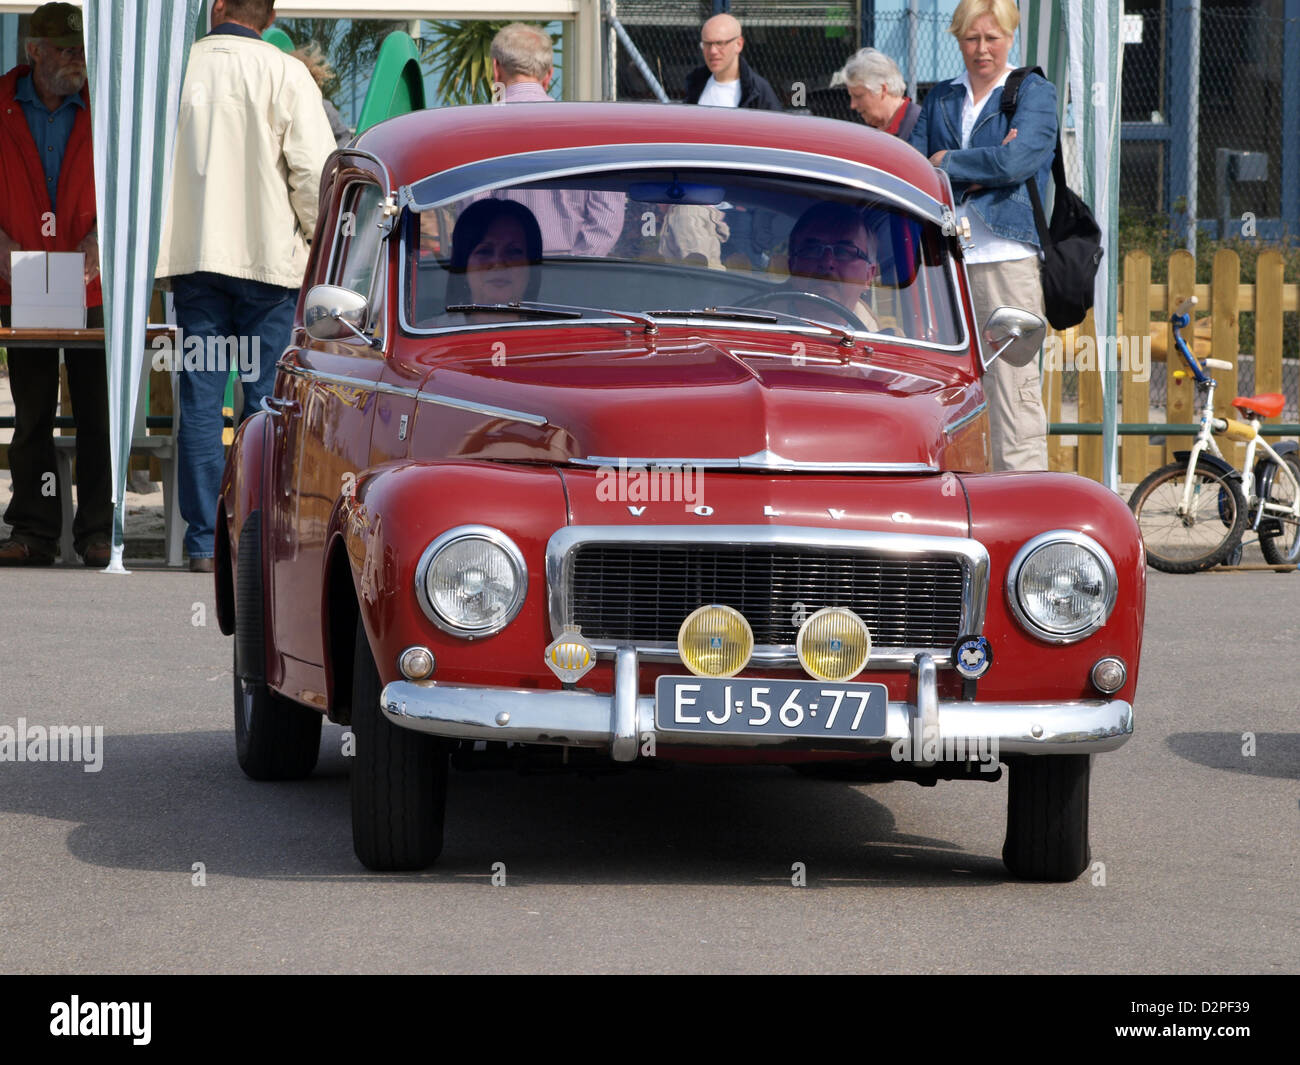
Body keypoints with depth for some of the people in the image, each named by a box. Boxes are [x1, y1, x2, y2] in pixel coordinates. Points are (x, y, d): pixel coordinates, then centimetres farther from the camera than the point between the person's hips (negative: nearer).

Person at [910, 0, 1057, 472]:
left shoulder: (1034, 94, 5)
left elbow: (1016, 161, -12)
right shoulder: (940, 100, 19)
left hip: (1007, 254, -4)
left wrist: (948, 163, 0)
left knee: (1013, 388, -8)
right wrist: (981, 169, -7)